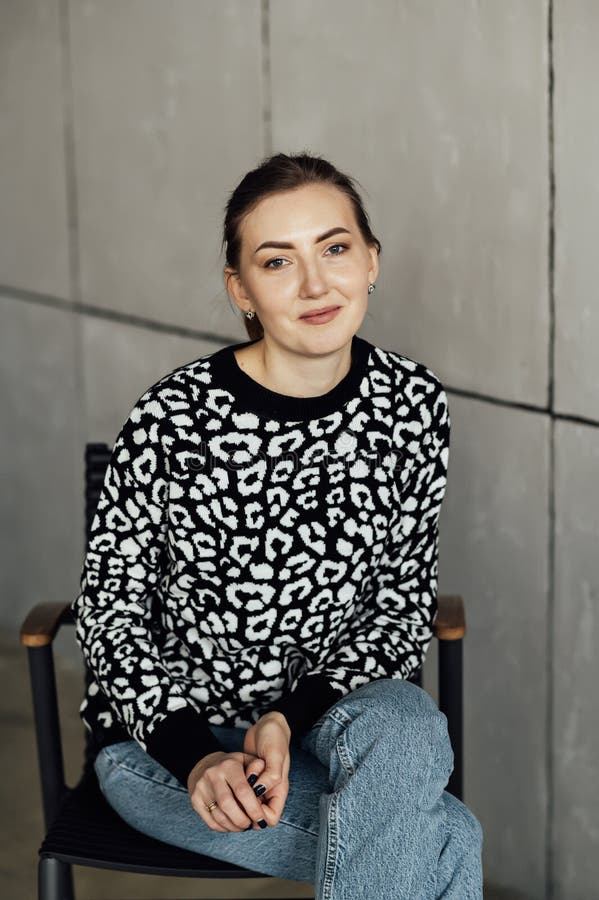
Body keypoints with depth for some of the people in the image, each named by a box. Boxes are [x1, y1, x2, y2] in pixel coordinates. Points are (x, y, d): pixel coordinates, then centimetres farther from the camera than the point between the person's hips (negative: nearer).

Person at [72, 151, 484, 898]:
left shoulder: (413, 404, -7)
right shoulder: (171, 422, -18)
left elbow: (404, 606, -2)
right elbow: (108, 608, -7)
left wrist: (292, 716, -17)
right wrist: (196, 754, -19)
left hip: (334, 706, 4)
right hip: (164, 734, -4)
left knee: (408, 727, -32)